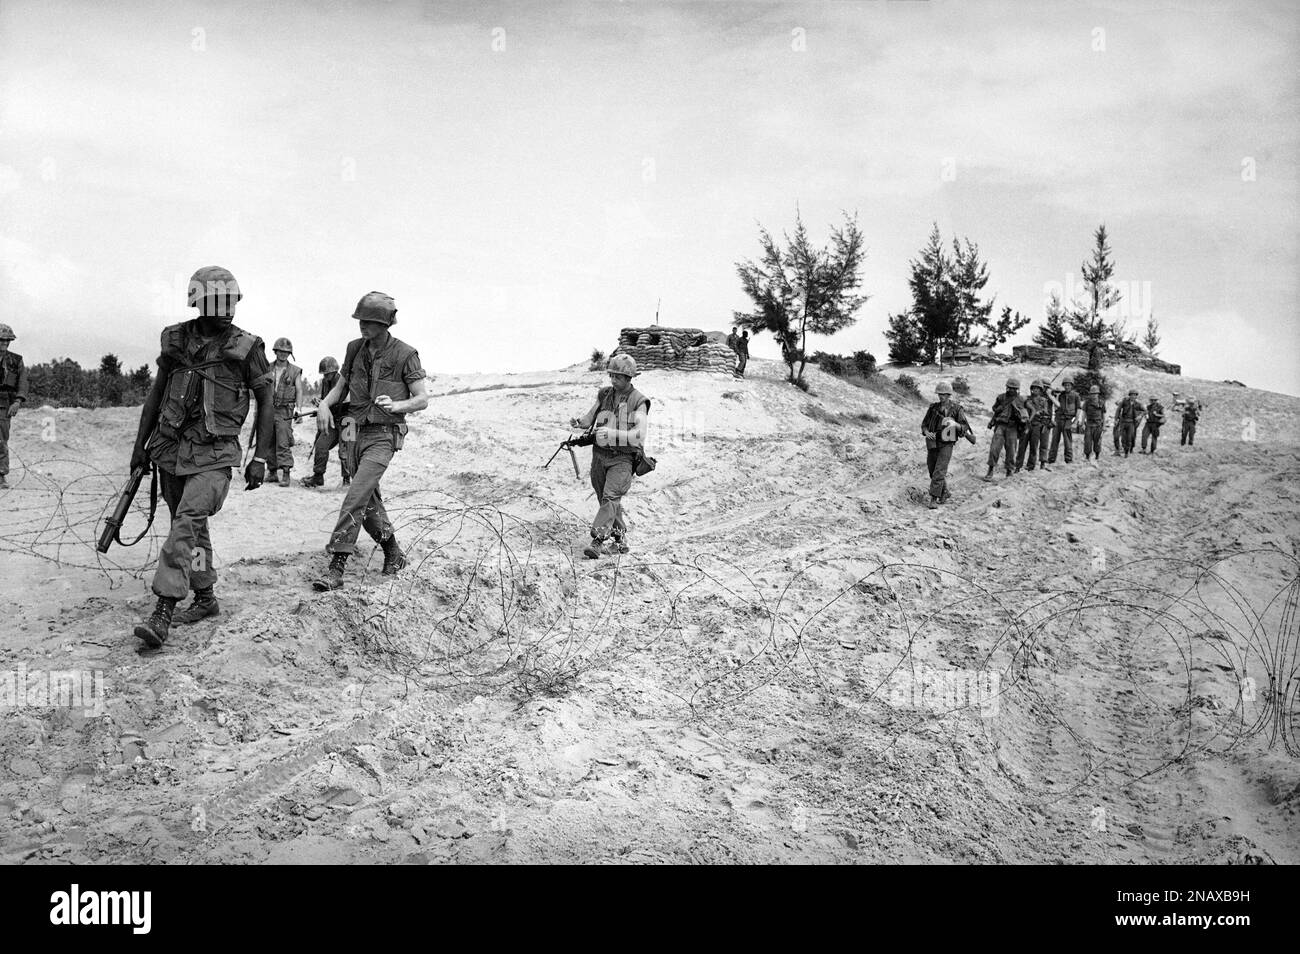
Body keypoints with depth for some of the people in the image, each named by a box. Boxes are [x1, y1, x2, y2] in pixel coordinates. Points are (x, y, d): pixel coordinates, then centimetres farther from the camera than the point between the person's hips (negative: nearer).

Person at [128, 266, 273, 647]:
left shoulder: (246, 347, -4)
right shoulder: (175, 340, 6)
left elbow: (266, 402, 2)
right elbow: (156, 394, 15)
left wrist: (260, 458, -2)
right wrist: (140, 444, 15)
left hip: (214, 454, -4)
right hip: (171, 448, 5)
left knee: (187, 521, -19)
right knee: (192, 526, 13)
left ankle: (163, 613, -20)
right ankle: (205, 598, 28)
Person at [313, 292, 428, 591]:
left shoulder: (404, 354, -10)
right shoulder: (355, 348, 6)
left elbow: (422, 399, -8)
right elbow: (340, 387, 13)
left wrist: (397, 405, -27)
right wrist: (325, 404, -7)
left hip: (384, 435, -7)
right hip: (361, 432, 7)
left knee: (355, 498, -17)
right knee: (369, 502, 14)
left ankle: (336, 567, -18)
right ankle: (394, 554, 32)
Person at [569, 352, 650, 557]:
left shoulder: (638, 402, -9)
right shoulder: (604, 395, 6)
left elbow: (639, 435, -17)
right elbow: (589, 418, 14)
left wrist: (611, 435, -28)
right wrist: (578, 423, -10)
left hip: (623, 458, -6)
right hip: (600, 455, 6)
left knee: (611, 497, -18)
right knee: (606, 500, 11)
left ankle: (597, 541, -23)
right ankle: (620, 540, 24)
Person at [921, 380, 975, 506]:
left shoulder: (956, 408, -5)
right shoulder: (933, 407, 3)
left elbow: (965, 427, -5)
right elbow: (924, 424, 10)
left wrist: (955, 424, -25)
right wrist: (926, 432, -11)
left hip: (946, 444, -4)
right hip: (932, 443, 4)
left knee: (939, 472, -14)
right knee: (932, 471, 10)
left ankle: (934, 499, -11)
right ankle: (945, 495, 29)